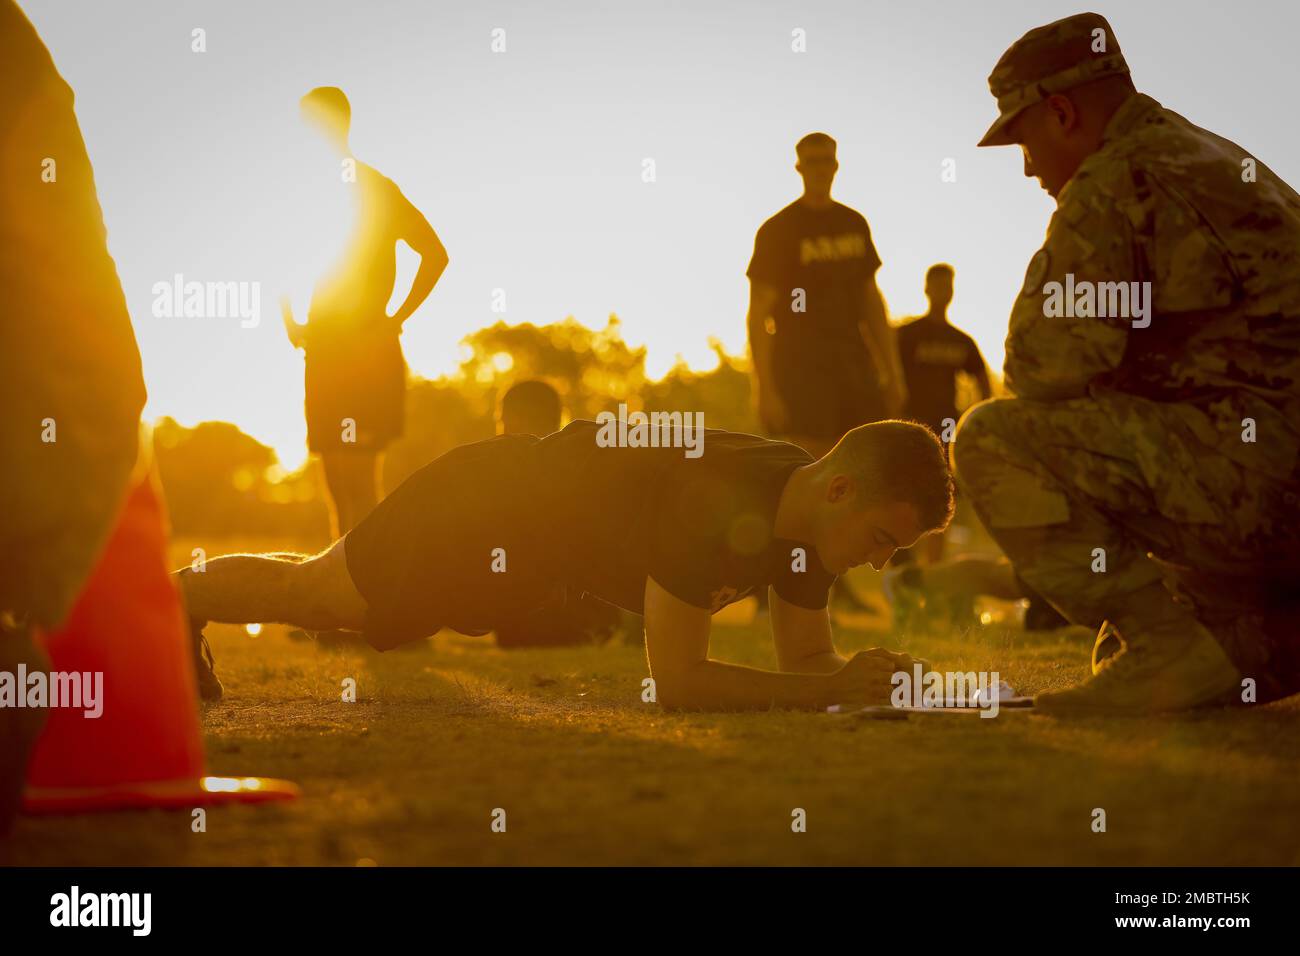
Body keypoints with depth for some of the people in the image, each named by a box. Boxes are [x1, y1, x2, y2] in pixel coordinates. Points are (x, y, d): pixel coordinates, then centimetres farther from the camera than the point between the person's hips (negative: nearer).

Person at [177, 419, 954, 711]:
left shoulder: (809, 509, -17)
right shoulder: (717, 506, -43)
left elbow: (807, 658, -7)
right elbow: (675, 679, -42)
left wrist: (865, 677, -29)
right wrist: (837, 687, -44)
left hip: (545, 508, 8)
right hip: (492, 504, -8)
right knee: (308, 593, 14)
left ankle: (183, 604, 52)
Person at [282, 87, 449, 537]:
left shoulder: (374, 188, -4)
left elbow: (435, 253, -12)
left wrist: (394, 321, -13)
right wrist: (291, 318, 8)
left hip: (366, 354, -6)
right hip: (324, 355, 6)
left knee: (358, 484, -8)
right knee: (338, 485, 9)